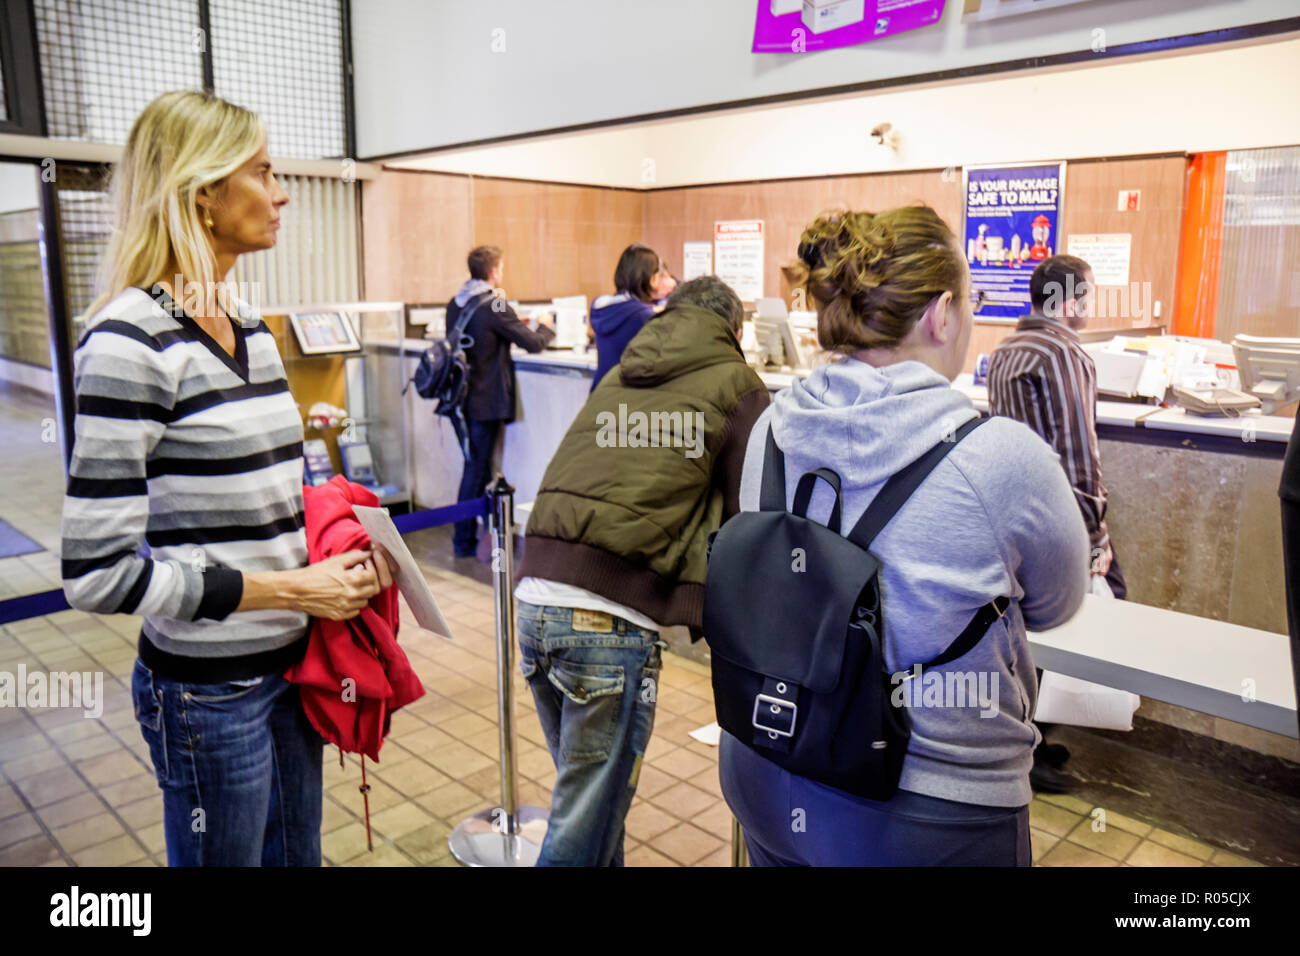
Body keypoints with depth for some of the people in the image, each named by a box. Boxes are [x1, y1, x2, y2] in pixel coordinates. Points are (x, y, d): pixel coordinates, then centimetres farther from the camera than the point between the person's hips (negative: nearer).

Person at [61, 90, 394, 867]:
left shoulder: (252, 328, 6)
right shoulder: (133, 339, -18)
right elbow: (98, 572, -21)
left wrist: (338, 549, 0)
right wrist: (291, 589, -19)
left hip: (290, 662, 7)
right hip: (209, 690, -7)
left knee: (296, 853, 23)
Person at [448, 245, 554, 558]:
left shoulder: (455, 304, 7)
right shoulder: (495, 307, -17)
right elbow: (533, 343, -12)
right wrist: (546, 327, 9)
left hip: (464, 397, 8)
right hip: (487, 400, -8)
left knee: (475, 465, 17)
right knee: (476, 469, 1)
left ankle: (467, 535, 25)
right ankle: (464, 541, 8)